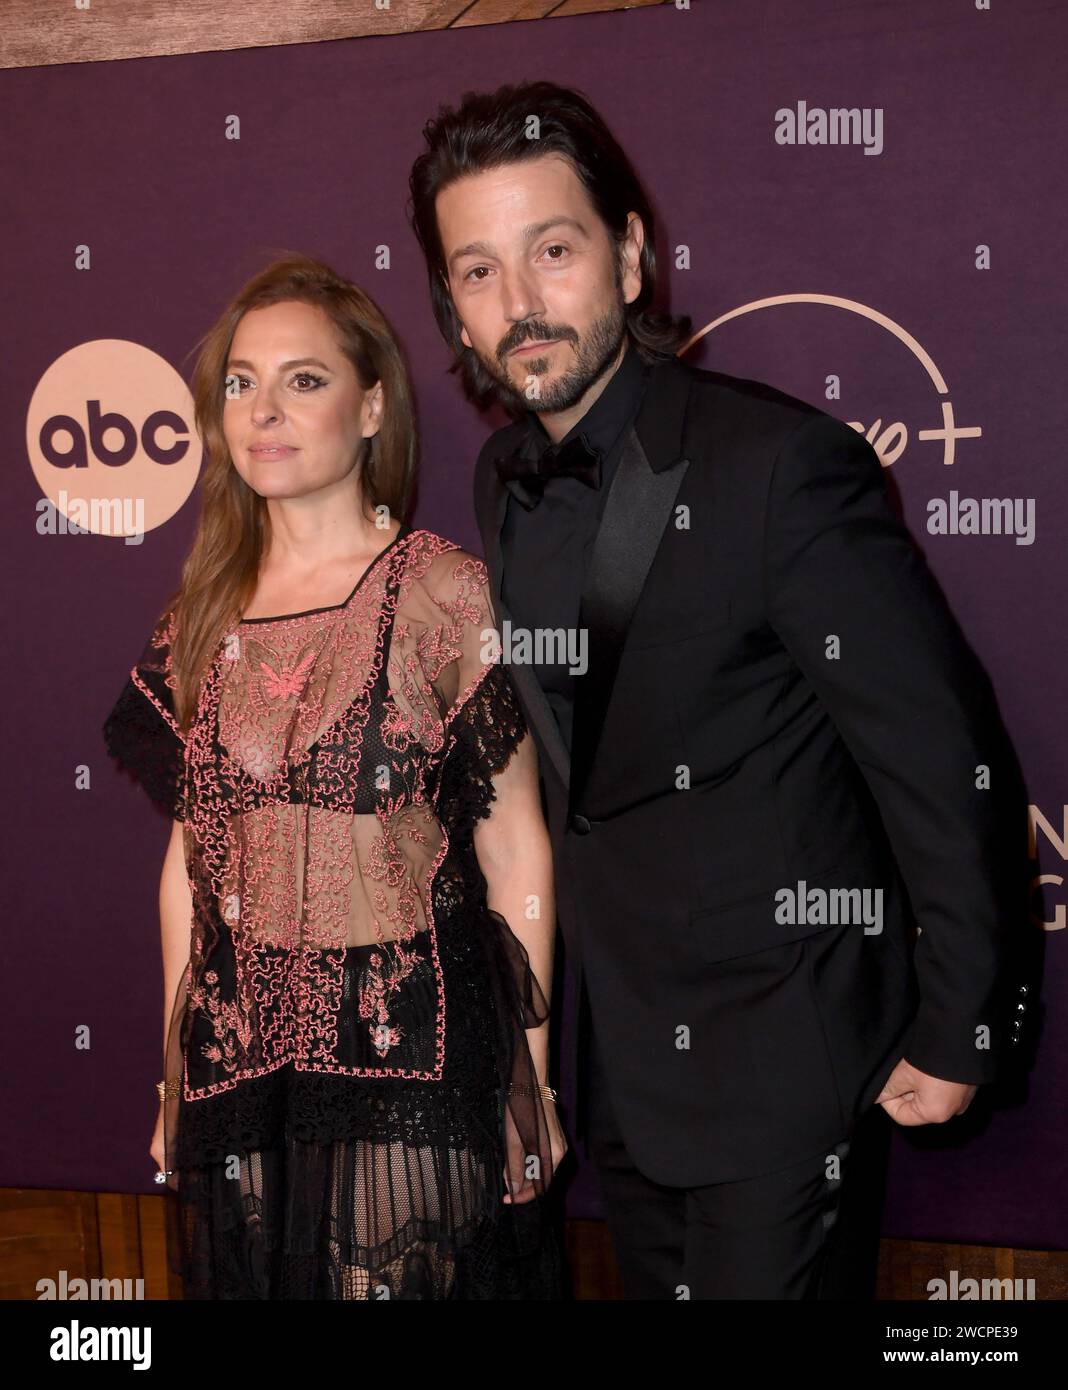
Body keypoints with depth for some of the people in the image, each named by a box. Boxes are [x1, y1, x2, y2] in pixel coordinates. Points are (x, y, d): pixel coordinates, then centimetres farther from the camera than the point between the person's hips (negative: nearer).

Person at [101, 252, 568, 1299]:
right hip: (235, 1069, 4)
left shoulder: (445, 596, -8)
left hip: (412, 1062, -4)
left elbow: (514, 854, -6)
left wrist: (534, 1082, -6)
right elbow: (191, 853, 9)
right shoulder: (201, 616, 5)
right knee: (254, 1279, 16)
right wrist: (174, 1077, 11)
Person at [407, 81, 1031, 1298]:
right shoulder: (504, 480, 2)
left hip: (778, 1059, -6)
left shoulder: (781, 465, -21)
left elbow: (945, 760, -17)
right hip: (616, 1056, 7)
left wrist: (957, 1033, -11)